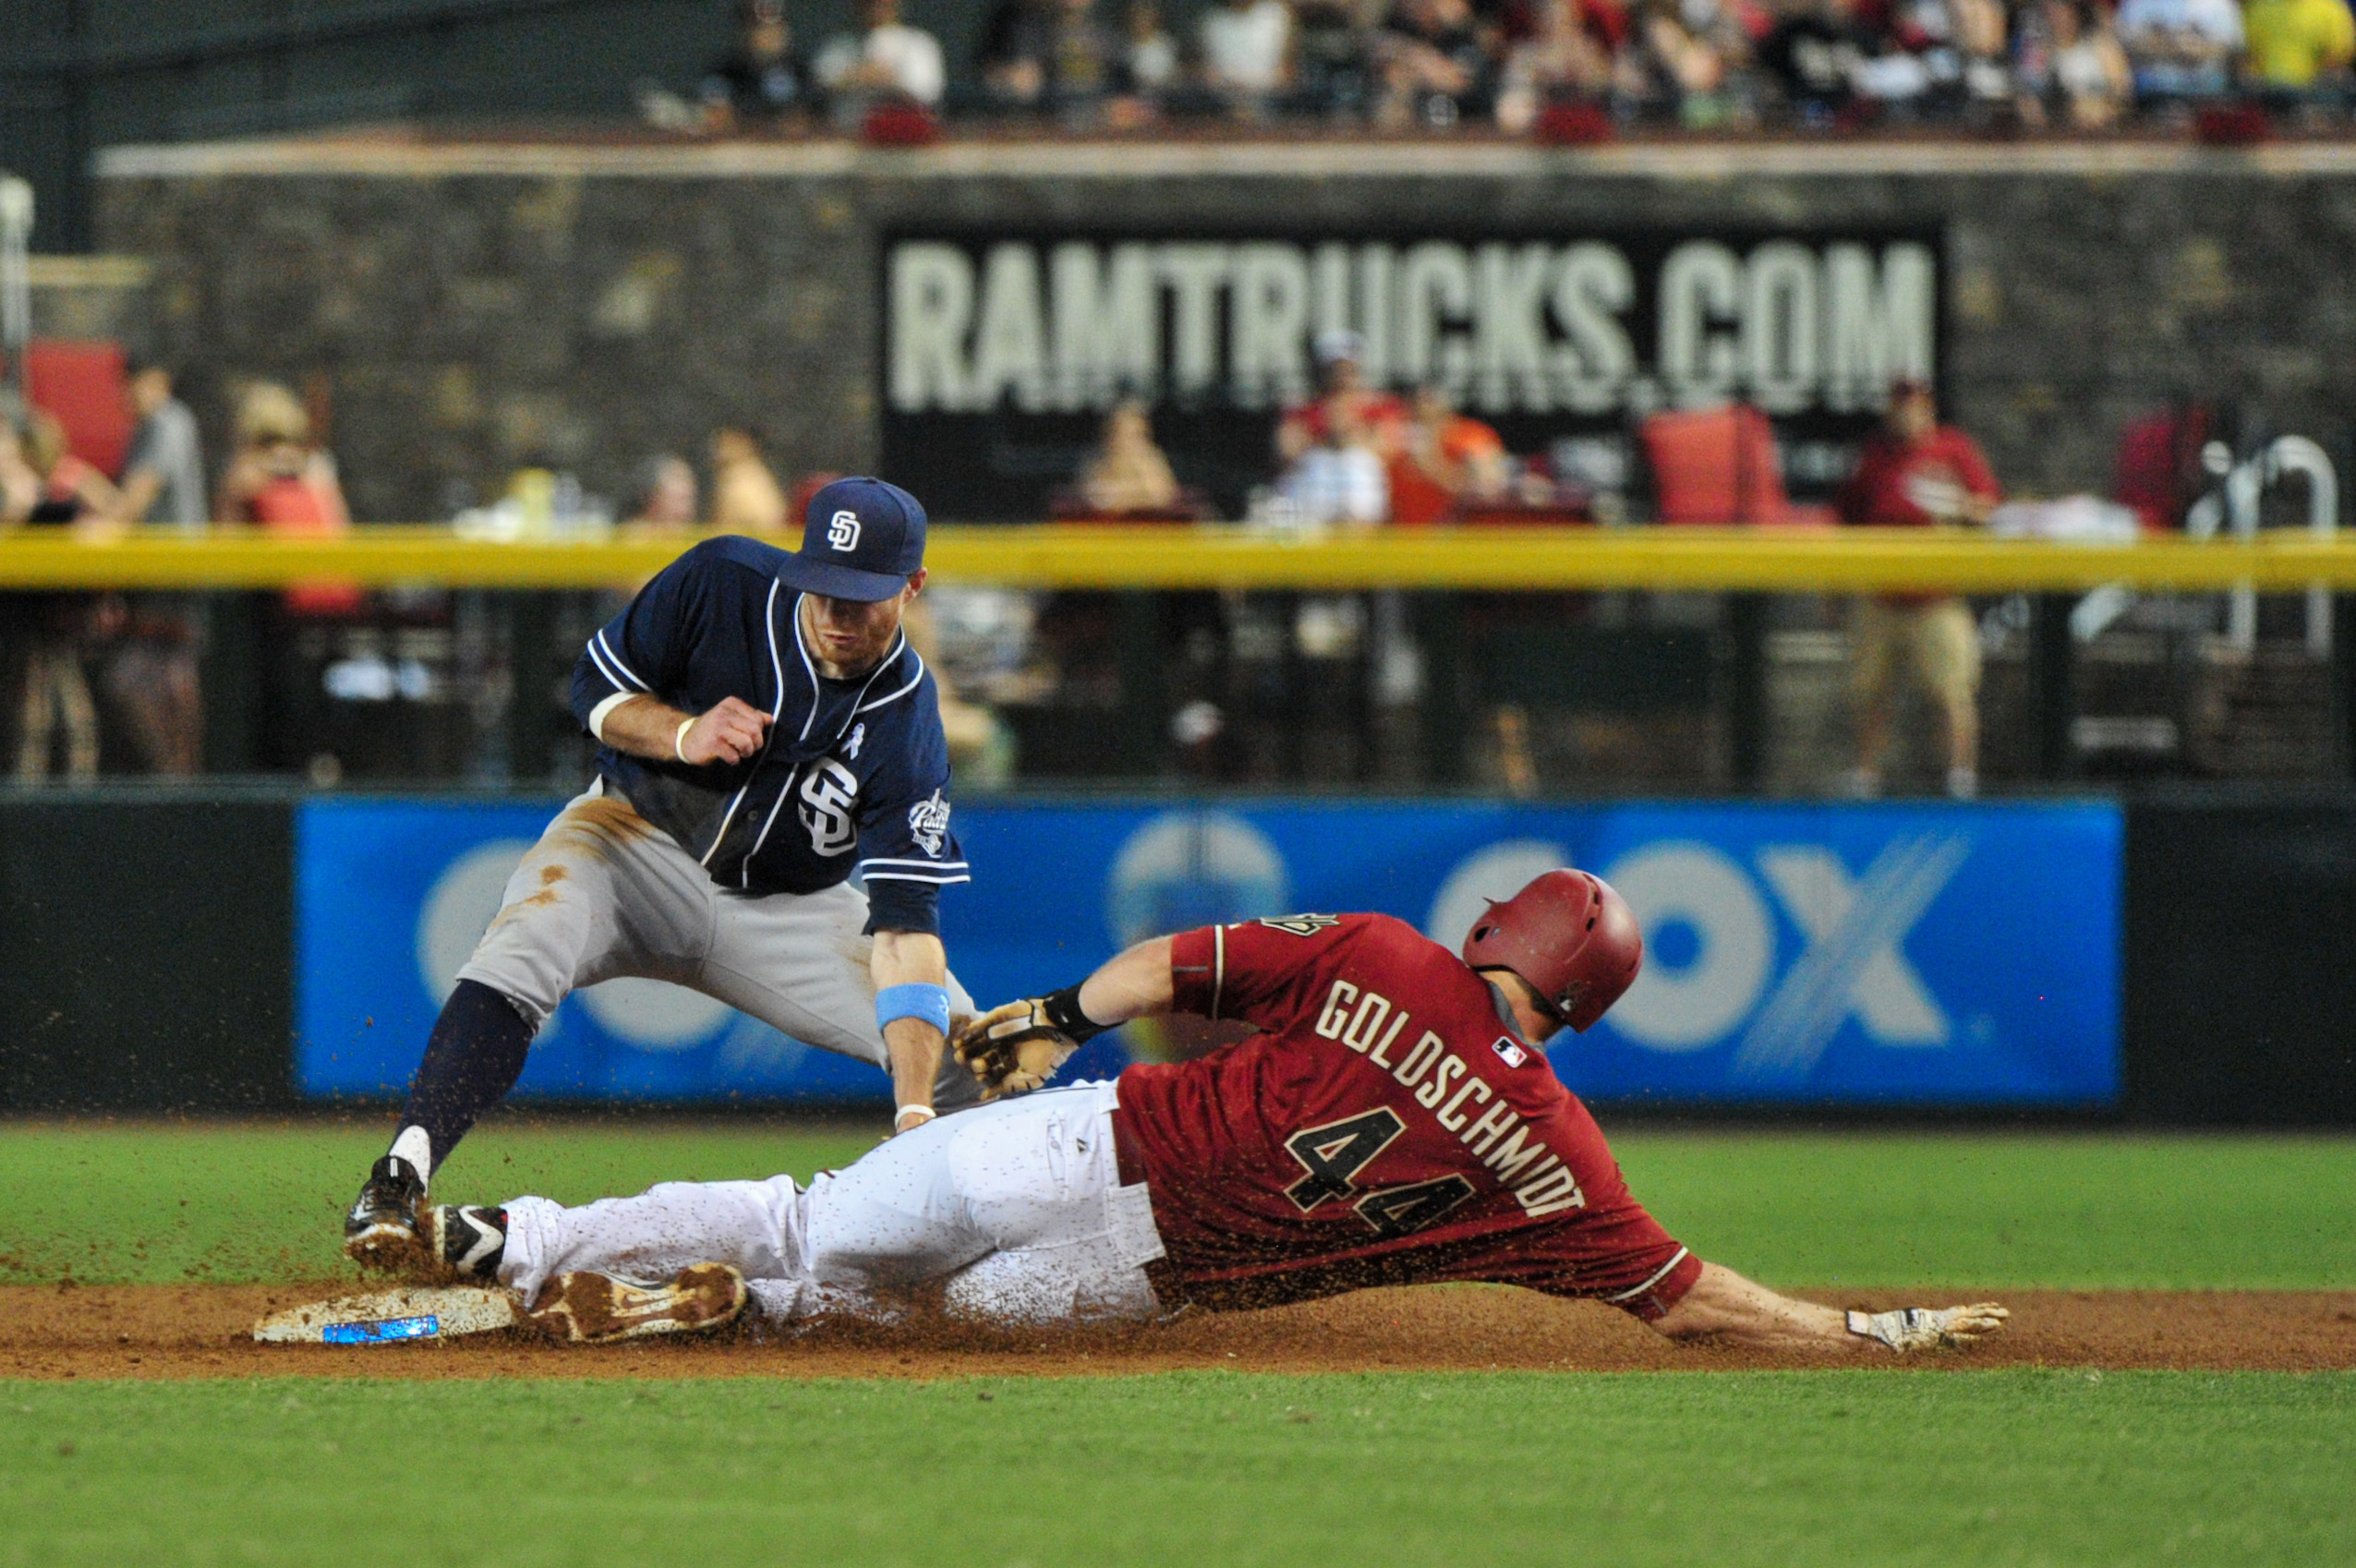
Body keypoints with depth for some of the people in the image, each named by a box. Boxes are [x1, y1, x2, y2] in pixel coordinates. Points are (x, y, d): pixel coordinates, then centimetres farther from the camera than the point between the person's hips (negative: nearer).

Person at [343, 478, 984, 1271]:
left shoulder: (906, 726, -21)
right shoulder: (723, 582, -19)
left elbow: (904, 925, -26)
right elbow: (596, 684, -5)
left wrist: (917, 1115, -37)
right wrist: (683, 734, -28)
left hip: (791, 908, 1)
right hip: (637, 835, -1)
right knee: (529, 938, -35)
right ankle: (402, 1174, -38)